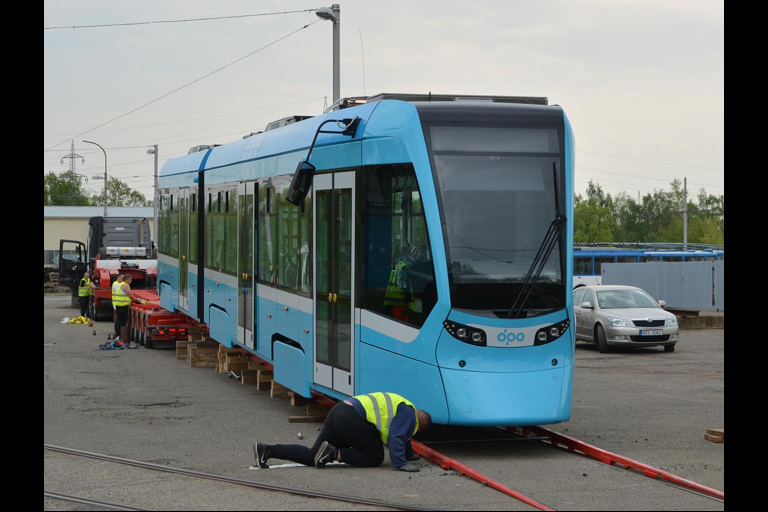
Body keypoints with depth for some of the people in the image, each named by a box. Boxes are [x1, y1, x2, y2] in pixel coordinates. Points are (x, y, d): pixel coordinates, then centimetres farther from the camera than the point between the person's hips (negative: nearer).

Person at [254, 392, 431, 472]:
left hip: (339, 411, 10)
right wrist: (401, 463, -13)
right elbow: (396, 438, -13)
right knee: (375, 457, -1)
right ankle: (334, 454, -14)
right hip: (352, 419, -10)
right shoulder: (408, 413, 0)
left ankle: (266, 450, -8)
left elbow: (399, 433, 44)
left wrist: (409, 453, 54)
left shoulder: (402, 407, 29)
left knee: (312, 456, 4)